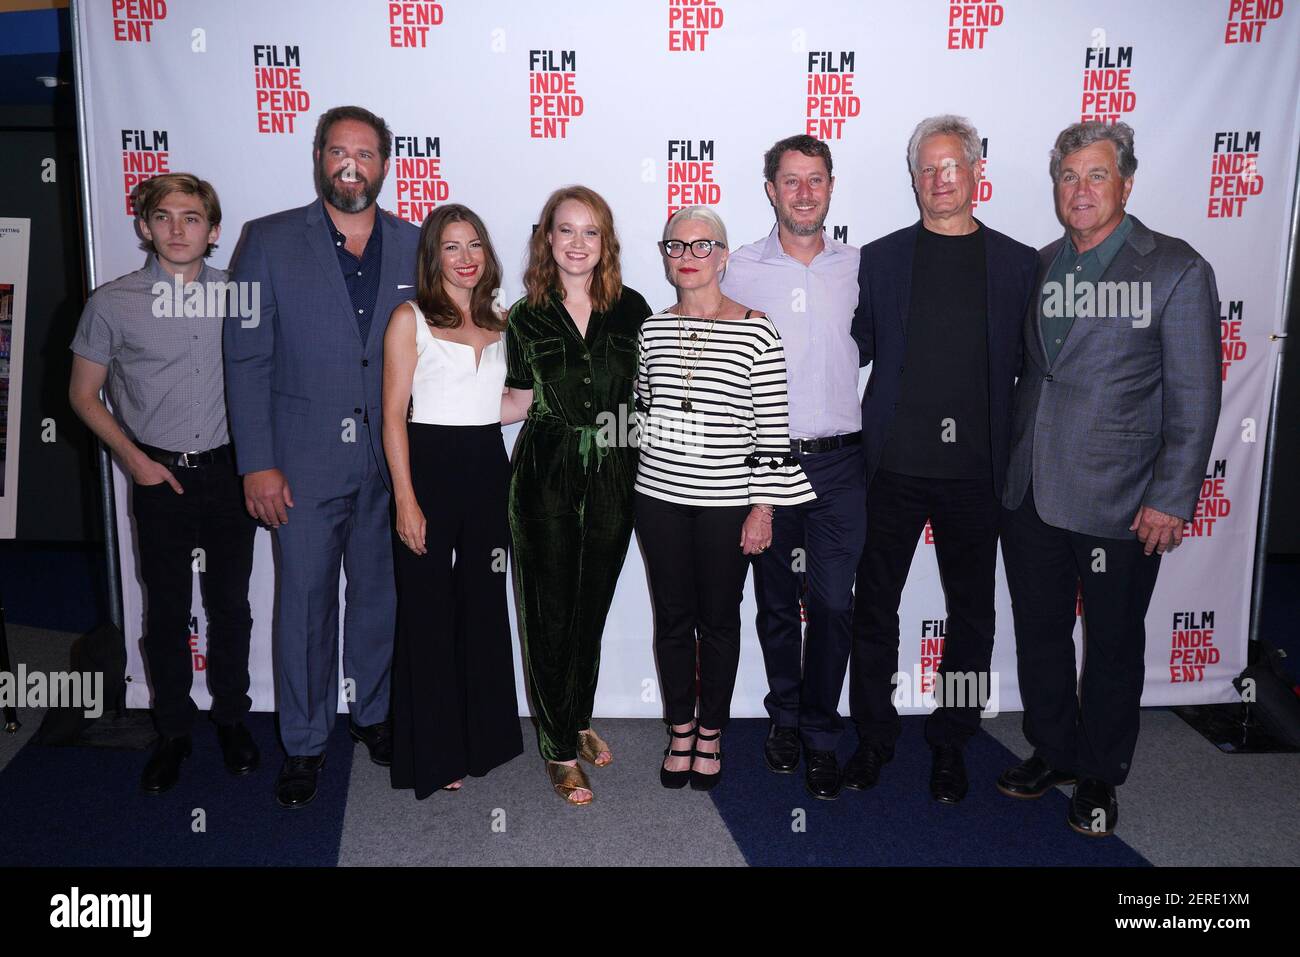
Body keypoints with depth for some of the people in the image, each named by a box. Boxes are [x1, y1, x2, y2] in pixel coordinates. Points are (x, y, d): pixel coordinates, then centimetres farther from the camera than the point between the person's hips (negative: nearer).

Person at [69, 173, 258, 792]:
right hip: (160, 479, -1)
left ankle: (231, 718, 28)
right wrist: (135, 459, -5)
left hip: (229, 472, 1)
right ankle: (173, 731, 24)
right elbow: (83, 394, 5)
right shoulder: (113, 304, -4)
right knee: (166, 611, 8)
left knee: (230, 606, 11)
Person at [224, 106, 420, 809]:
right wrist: (256, 463, -9)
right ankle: (303, 743, 22)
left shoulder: (414, 245, 6)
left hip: (391, 460, 2)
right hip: (306, 460, -2)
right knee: (305, 600, 6)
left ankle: (372, 711, 34)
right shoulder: (269, 241, 0)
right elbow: (246, 359, -3)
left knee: (379, 593, 13)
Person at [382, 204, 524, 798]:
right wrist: (405, 500, -14)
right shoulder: (410, 319, -3)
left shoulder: (499, 323, 11)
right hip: (429, 465, -5)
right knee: (428, 613, 3)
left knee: (484, 606, 12)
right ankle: (433, 754, 18)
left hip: (488, 467, 5)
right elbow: (394, 414, -8)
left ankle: (482, 736, 28)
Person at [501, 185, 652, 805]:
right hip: (545, 476, -1)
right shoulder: (527, 317, 0)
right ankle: (559, 750, 16)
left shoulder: (630, 308, 1)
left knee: (592, 608, 14)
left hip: (612, 477, 1)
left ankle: (579, 722, 35)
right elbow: (520, 401, 7)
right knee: (550, 613, 3)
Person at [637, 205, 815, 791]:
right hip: (659, 496, 3)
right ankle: (680, 731, 29)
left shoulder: (755, 329, -6)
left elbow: (771, 427, -6)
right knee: (673, 617, 12)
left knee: (718, 620, 9)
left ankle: (711, 734, 27)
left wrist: (763, 507, -8)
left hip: (727, 500, -3)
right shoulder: (653, 329, 6)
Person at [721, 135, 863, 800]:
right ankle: (784, 717, 30)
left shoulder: (859, 267, 6)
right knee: (777, 601, 11)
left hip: (839, 462, 0)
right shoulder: (741, 269, 3)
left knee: (834, 602, -3)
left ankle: (820, 737, 13)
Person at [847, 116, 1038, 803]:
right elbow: (854, 348, 8)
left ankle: (949, 743, 28)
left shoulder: (1018, 264, 5)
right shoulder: (880, 259, 5)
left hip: (977, 470, 0)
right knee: (874, 608, 8)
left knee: (971, 615, 11)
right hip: (893, 466, 0)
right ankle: (873, 737, 26)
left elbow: (1028, 366, 5)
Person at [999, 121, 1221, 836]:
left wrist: (1172, 499, -12)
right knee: (1038, 631, 15)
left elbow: (1194, 397, -9)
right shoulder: (1039, 267, 8)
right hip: (1029, 494, 5)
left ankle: (1099, 776, 29)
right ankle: (1053, 753, 35)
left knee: (1112, 643, 10)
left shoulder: (1176, 270, -7)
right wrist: (1006, 467, 10)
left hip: (1119, 503, -5)